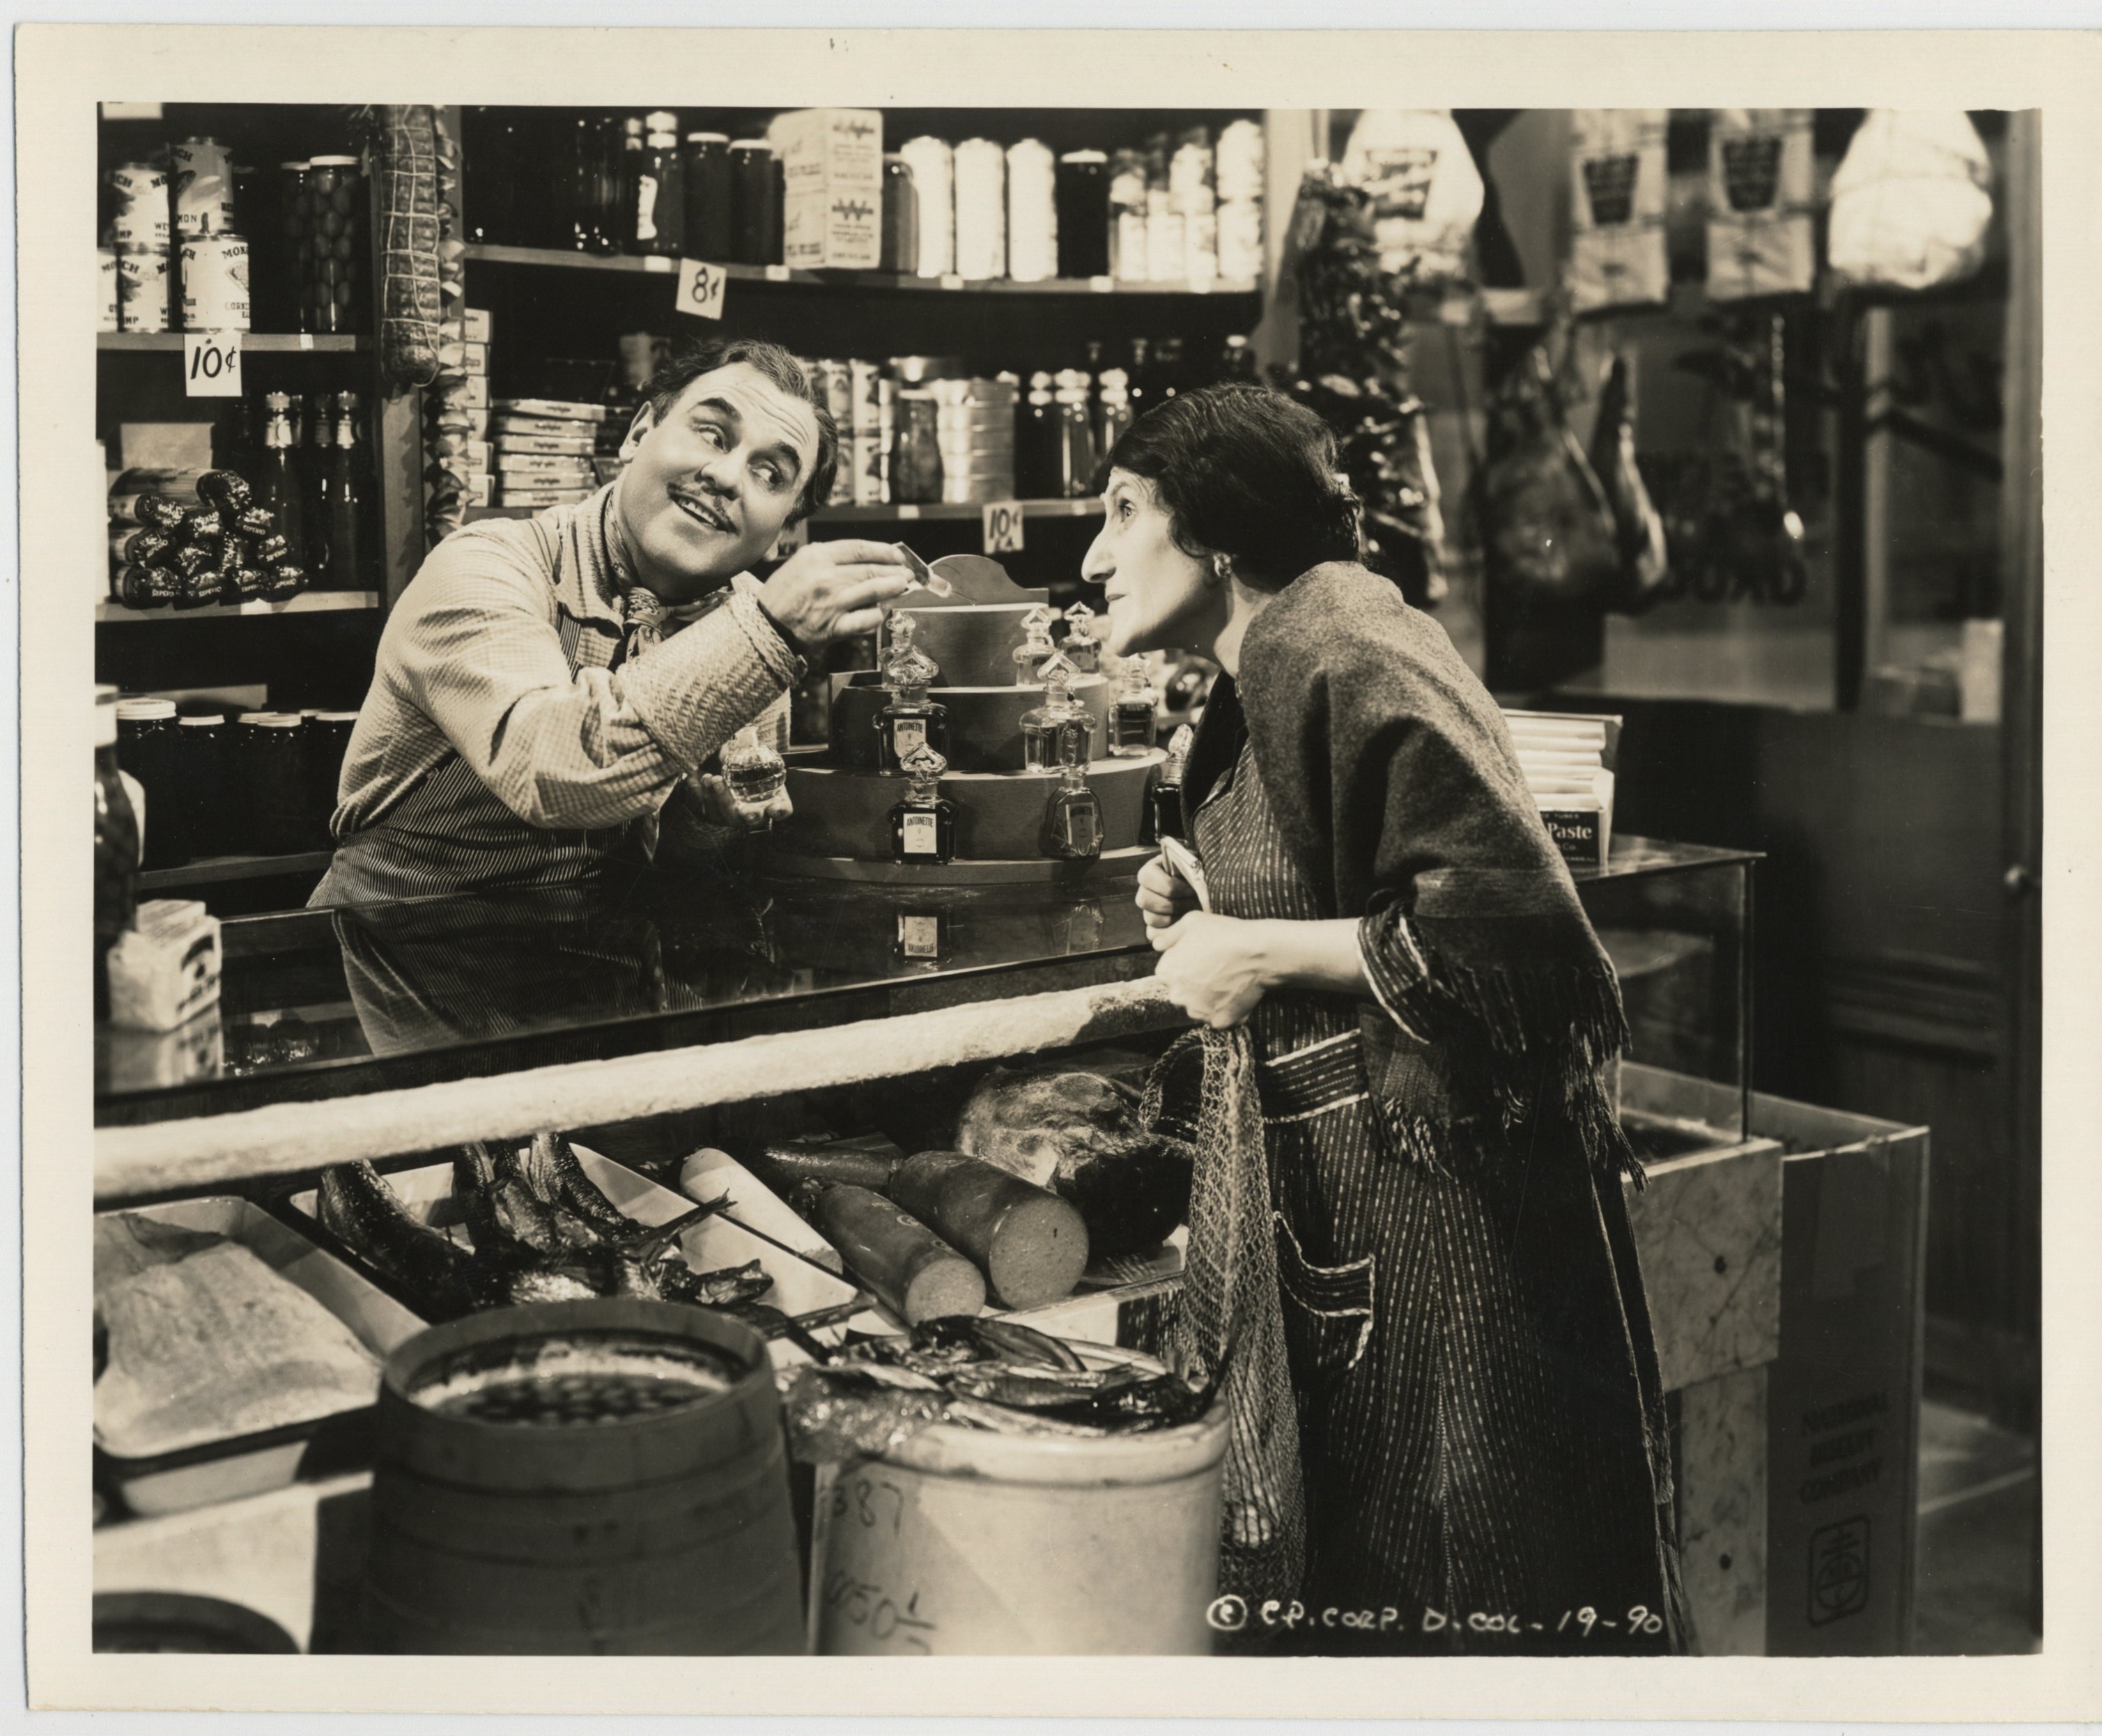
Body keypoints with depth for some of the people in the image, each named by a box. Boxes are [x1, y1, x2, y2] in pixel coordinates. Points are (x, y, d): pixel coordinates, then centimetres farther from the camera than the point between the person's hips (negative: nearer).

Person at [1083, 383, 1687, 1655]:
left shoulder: (1345, 654, -15)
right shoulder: (1258, 688, 15)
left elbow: (1516, 918, -25)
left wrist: (1265, 952, -18)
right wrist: (1202, 922, 7)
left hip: (1441, 1190, -9)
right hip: (1328, 1205, 10)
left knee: (1478, 1597, 1)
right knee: (1341, 1576, 14)